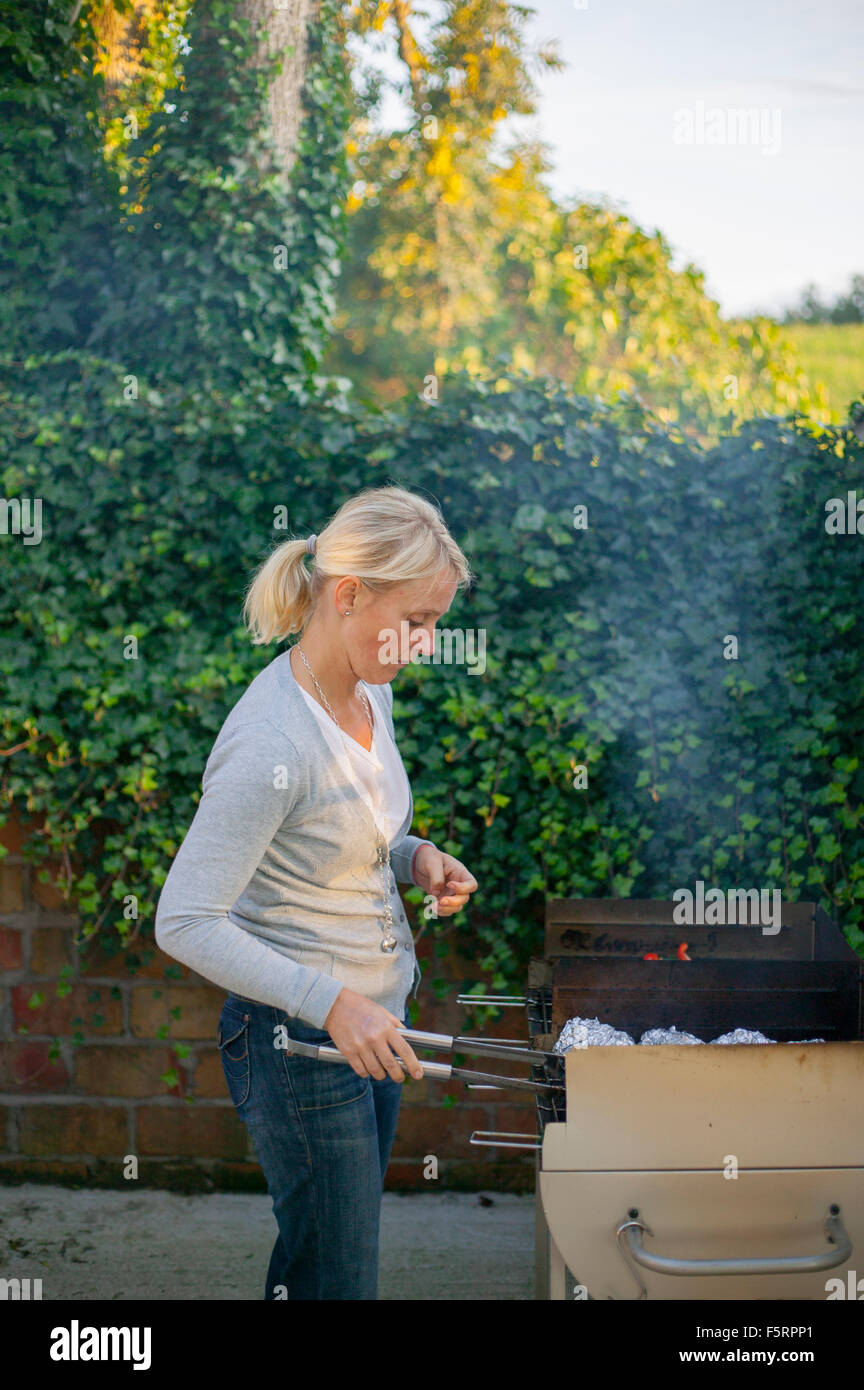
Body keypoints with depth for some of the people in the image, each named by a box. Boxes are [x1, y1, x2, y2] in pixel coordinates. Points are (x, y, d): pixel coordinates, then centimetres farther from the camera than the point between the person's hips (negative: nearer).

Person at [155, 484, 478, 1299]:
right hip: (301, 1046, -8)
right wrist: (331, 1003, -31)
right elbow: (184, 923, -26)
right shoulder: (271, 742, -26)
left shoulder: (369, 691, 2)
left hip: (372, 1025, 9)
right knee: (338, 1279, 4)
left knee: (323, 1257, 21)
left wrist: (412, 857, -2)